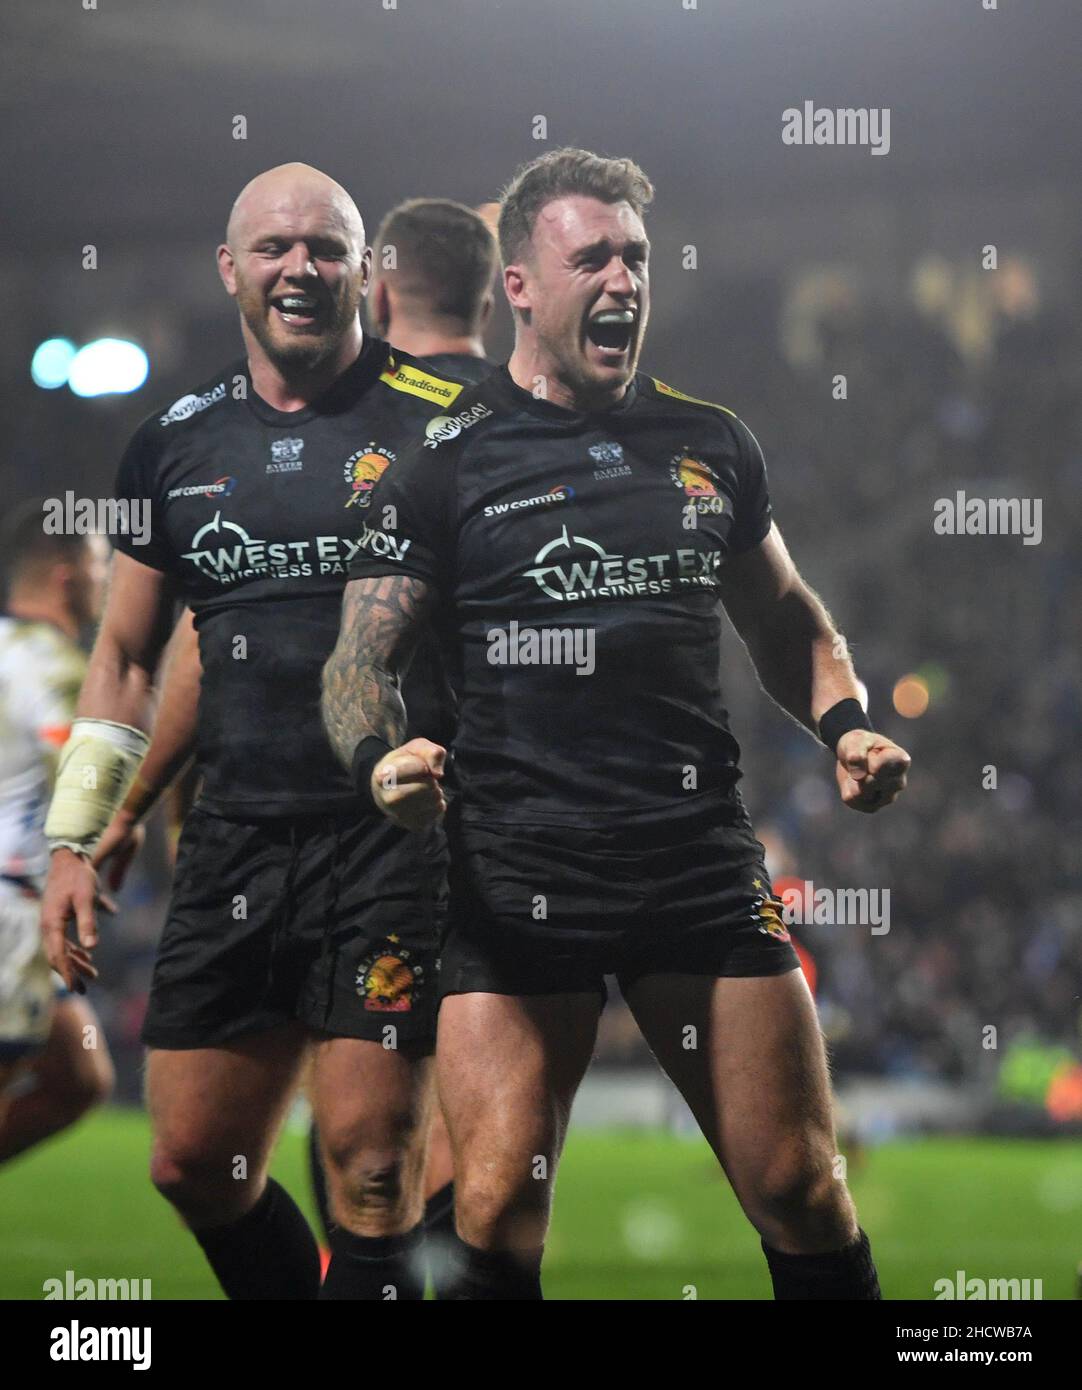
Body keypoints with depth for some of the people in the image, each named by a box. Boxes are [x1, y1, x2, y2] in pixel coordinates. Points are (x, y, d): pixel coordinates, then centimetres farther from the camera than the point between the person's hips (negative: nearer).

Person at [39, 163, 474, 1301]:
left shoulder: (438, 426, -1)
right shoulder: (176, 444, 12)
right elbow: (128, 656, 19)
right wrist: (75, 838, 12)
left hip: (390, 834, -5)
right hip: (234, 842, 5)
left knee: (368, 1165, -10)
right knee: (194, 1164, 6)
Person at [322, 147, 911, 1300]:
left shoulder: (710, 448, 14)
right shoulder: (447, 465, 3)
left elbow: (784, 619, 25)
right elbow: (362, 654, 1)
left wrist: (844, 723, 7)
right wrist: (380, 757, -20)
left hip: (704, 860, 3)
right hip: (517, 881, -3)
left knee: (800, 1191, 1)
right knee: (497, 1207, -10)